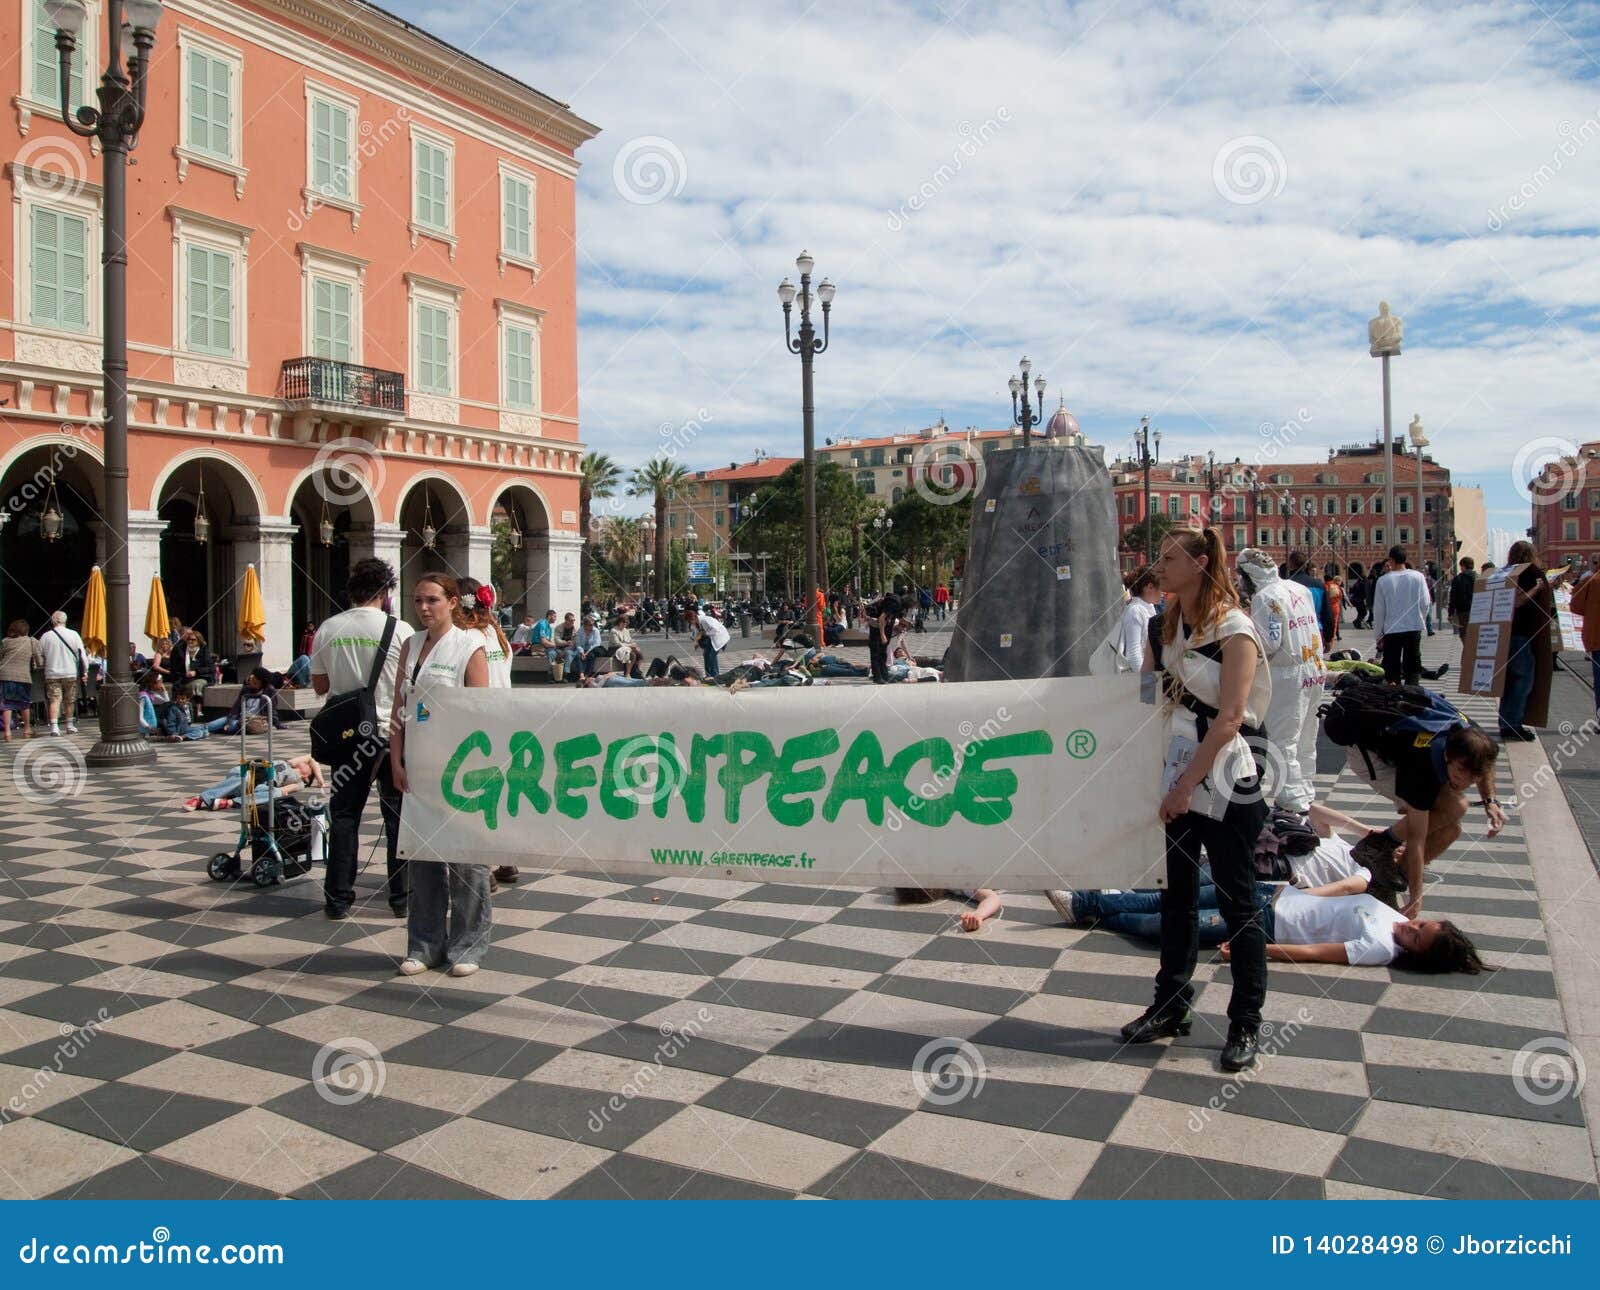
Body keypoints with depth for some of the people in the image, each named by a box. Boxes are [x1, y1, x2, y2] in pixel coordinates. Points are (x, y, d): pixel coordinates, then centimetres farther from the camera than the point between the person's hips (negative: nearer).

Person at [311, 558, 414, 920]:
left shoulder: (327, 629, 0)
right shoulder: (399, 629, -10)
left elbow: (319, 685, 8)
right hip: (392, 732, -3)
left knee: (344, 815, 11)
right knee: (398, 816, 6)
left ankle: (338, 898, 14)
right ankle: (402, 897, 11)